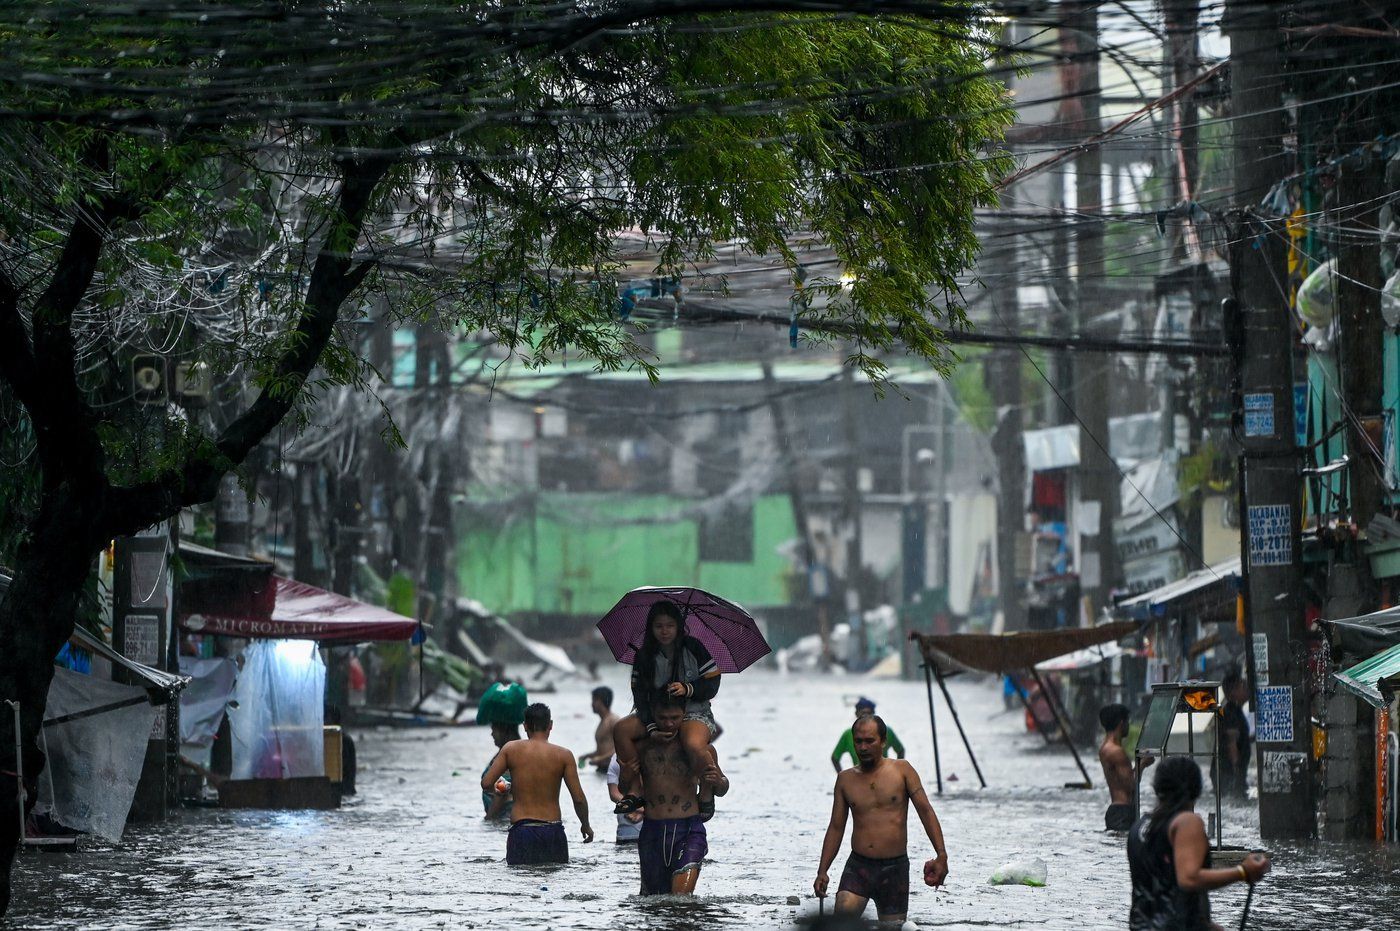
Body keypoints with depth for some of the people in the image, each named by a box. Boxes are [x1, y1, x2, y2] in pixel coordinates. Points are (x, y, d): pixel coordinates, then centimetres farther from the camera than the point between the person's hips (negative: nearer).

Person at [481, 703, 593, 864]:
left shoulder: (511, 750, 1)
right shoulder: (563, 755, -2)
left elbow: (486, 784, -1)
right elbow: (578, 798, -2)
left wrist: (507, 787, 21)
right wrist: (585, 825, 15)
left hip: (521, 831, 0)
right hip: (552, 831, 0)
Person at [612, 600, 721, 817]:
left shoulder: (693, 648, -3)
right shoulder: (644, 657, 4)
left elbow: (712, 684, -4)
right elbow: (640, 695, -1)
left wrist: (687, 689, -23)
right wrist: (652, 726, -16)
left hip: (694, 712, -4)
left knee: (694, 745, -38)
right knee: (621, 730, -22)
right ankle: (633, 791, -16)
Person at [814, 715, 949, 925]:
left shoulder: (902, 770, 2)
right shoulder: (845, 779, 8)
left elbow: (925, 811, -1)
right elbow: (836, 828, 13)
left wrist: (941, 855, -11)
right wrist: (822, 871, 6)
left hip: (895, 868, -1)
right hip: (858, 866, 1)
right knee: (843, 914, -23)